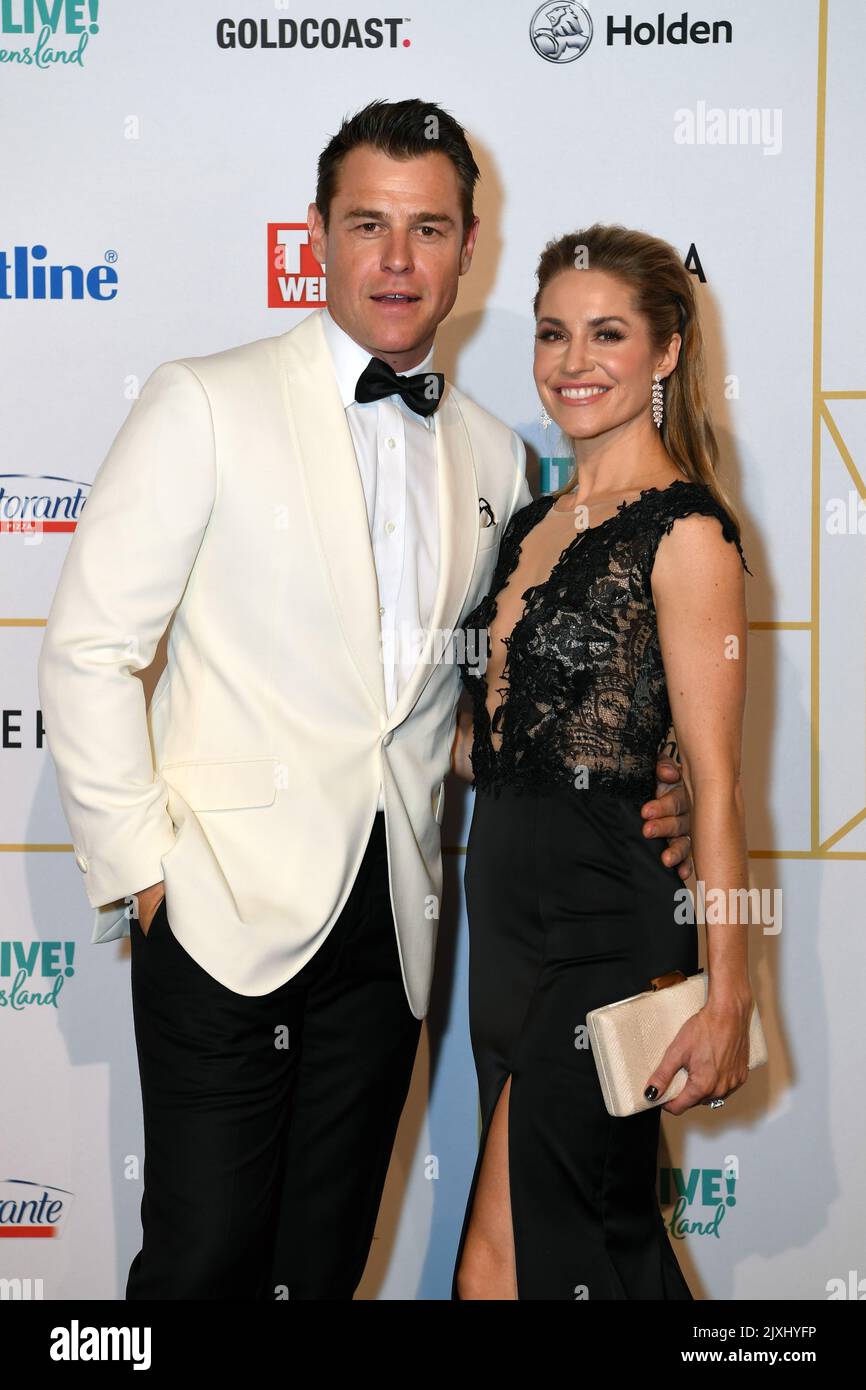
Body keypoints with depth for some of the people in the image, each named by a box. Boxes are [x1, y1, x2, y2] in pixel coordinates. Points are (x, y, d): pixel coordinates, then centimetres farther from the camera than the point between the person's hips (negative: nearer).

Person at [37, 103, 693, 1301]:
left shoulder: (494, 457, 11)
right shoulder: (205, 405, -4)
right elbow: (88, 650, -5)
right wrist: (138, 870, -10)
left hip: (391, 924, 4)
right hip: (226, 912, -4)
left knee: (327, 1260, 14)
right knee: (206, 1258, 0)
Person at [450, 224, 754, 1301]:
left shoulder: (684, 529, -12)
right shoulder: (535, 523, 13)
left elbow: (714, 782, -16)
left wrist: (726, 998, -17)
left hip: (606, 920, -8)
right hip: (507, 913, 8)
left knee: (498, 1269, -4)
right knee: (602, 1237, 17)